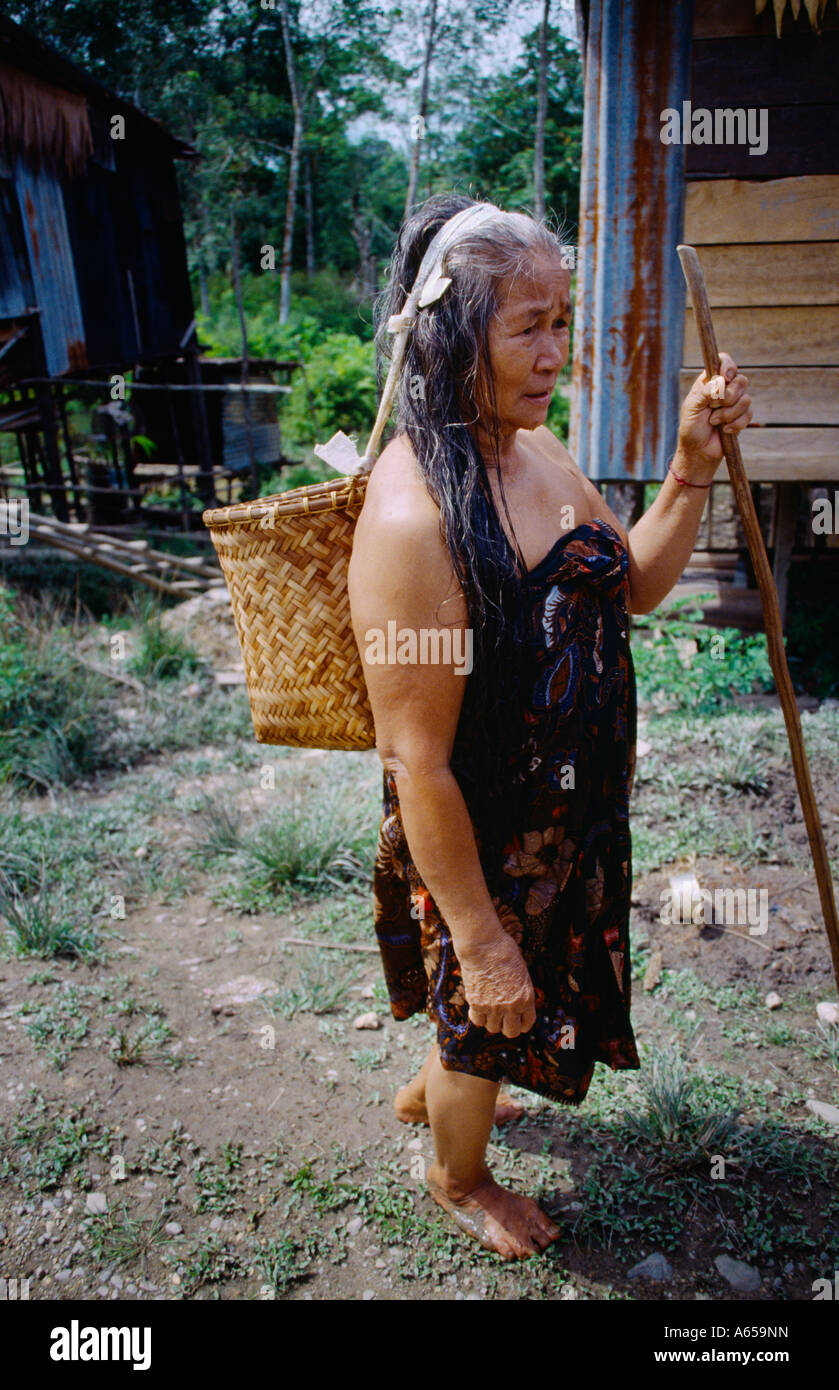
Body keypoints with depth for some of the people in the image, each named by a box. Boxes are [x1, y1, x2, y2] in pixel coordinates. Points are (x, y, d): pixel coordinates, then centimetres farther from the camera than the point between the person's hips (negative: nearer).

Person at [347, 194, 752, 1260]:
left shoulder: (536, 452, -5)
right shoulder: (413, 520, -32)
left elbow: (634, 587, 9)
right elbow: (420, 765, -28)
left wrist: (692, 469, -6)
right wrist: (479, 938, -20)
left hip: (569, 822, 8)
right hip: (484, 849, -8)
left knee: (483, 1016, 31)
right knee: (488, 1015, 21)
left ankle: (431, 1087, 64)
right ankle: (457, 1178, 54)